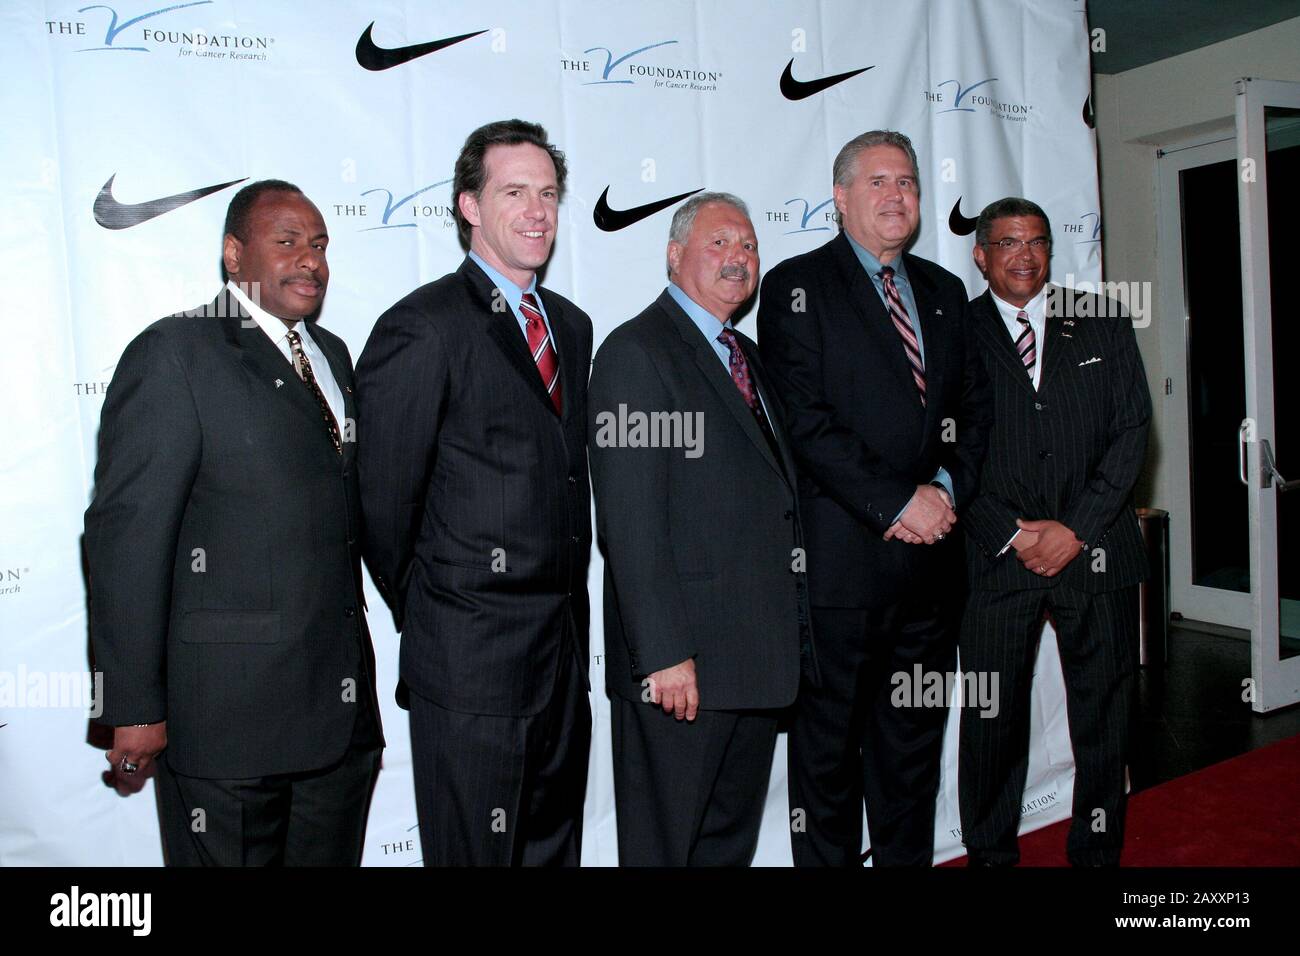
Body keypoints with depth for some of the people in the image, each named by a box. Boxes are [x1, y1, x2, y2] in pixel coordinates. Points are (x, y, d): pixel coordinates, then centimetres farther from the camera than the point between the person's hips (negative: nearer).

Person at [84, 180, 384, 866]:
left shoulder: (331, 354, 14)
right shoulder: (173, 354, -9)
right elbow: (125, 534, -13)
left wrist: (357, 666, 13)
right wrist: (133, 707, -14)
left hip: (345, 705, 7)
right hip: (226, 712, -7)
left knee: (333, 857, 17)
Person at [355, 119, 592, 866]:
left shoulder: (572, 324, 12)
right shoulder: (422, 329, -12)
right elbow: (384, 500, -10)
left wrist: (572, 610, 13)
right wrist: (426, 617, 1)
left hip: (565, 645, 7)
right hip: (471, 658, -7)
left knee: (555, 846, 20)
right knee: (476, 850, 7)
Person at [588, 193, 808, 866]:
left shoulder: (745, 356, 17)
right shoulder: (636, 351, -10)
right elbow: (630, 523, -18)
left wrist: (791, 627, 14)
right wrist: (664, 654, -21)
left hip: (760, 653, 8)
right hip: (681, 662, -8)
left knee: (732, 839, 19)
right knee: (663, 842, 7)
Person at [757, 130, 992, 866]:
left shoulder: (945, 291, 16)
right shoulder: (798, 286, -3)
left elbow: (974, 408, 14)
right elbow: (804, 419, -13)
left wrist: (947, 491, -4)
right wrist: (898, 501, -15)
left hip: (931, 557, 6)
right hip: (841, 558, -5)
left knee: (914, 747, 16)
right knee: (829, 749, 7)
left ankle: (907, 859, 31)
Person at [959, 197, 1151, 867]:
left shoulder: (1102, 322, 8)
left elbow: (1131, 431, 3)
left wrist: (1076, 529, -7)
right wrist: (1013, 533, -9)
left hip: (1095, 550, 2)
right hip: (995, 555, -1)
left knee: (1104, 714, 9)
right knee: (992, 716, 4)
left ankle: (1097, 852, 25)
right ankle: (990, 853, 21)